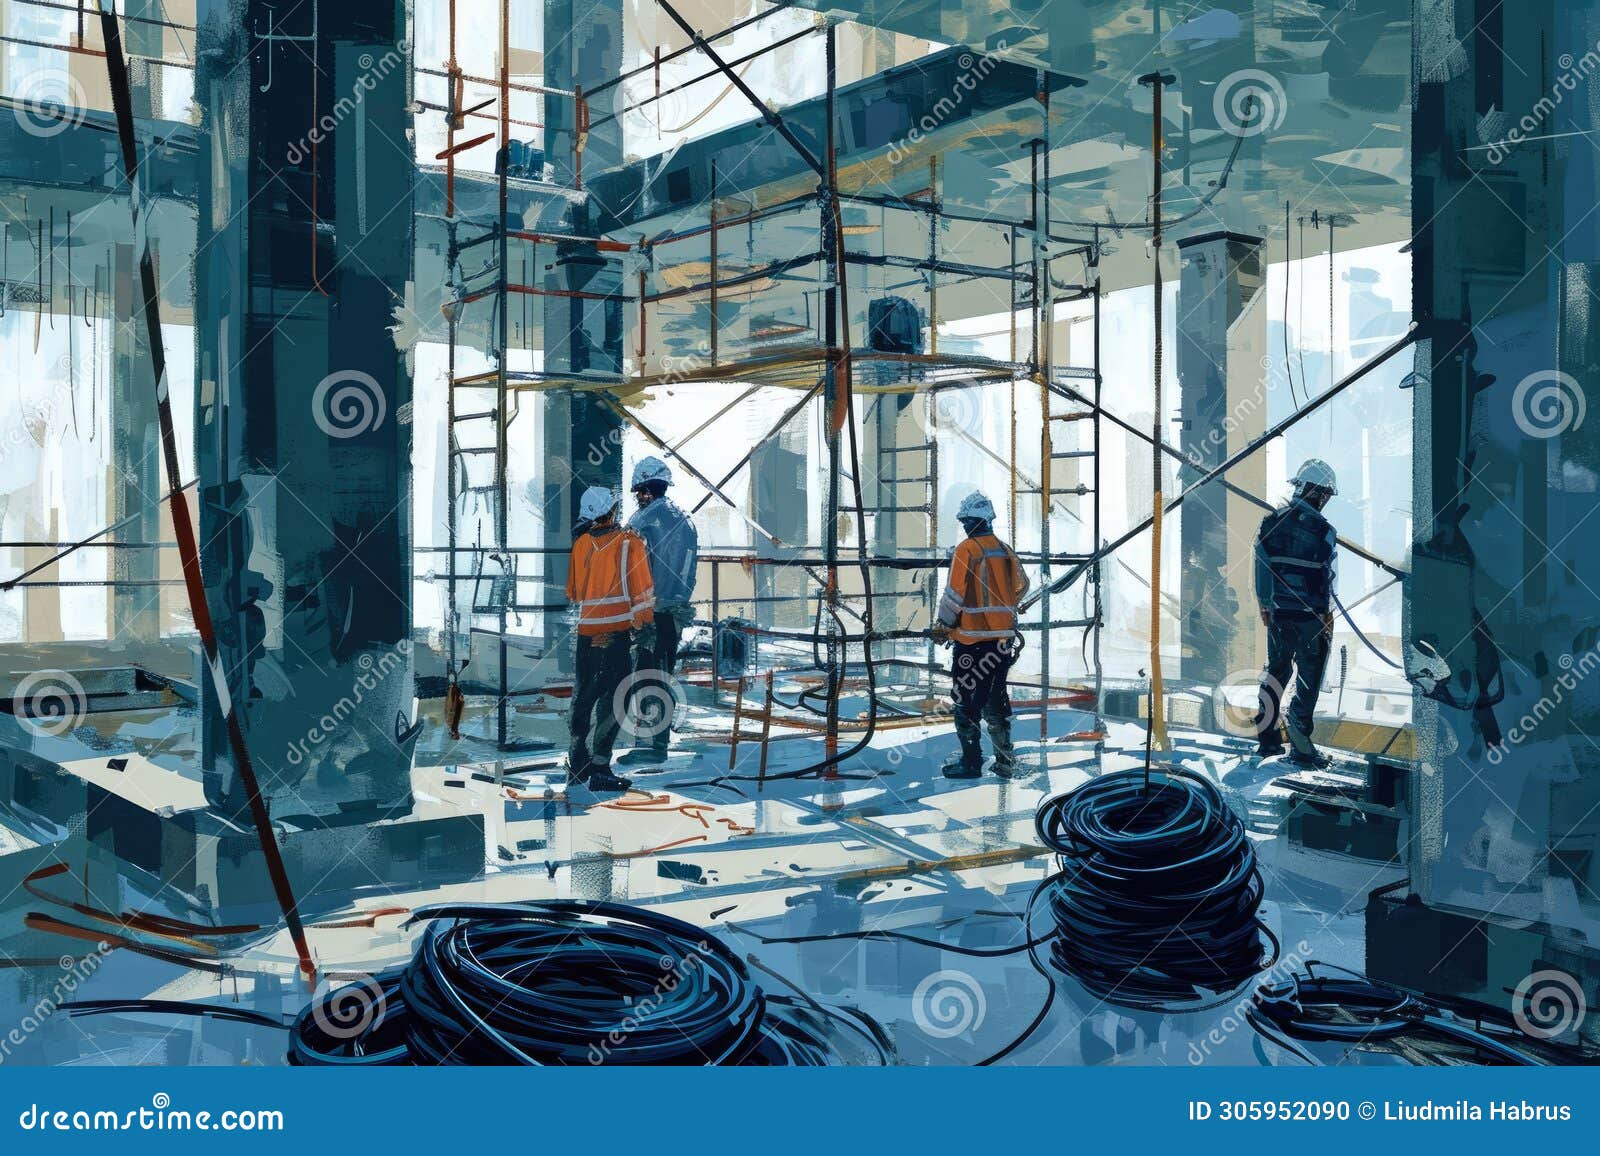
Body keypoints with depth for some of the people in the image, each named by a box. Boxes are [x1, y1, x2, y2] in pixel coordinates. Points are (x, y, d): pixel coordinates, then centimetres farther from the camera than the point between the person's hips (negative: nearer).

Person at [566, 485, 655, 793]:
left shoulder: (580, 544, 7)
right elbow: (641, 590, -11)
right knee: (612, 700, -2)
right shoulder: (629, 543, -8)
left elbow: (572, 592, 16)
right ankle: (599, 768, -4)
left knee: (583, 696, 15)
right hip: (616, 634, -5)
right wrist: (646, 628, -5)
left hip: (586, 633, 5)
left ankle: (577, 764, 24)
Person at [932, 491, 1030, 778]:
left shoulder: (966, 550, -11)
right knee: (996, 700, 14)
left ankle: (971, 762, 3)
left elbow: (955, 593, -13)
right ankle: (1005, 762, 17)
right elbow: (1021, 587, 18)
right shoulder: (1004, 550, 7)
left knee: (966, 701, 2)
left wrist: (943, 626, -1)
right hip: (1003, 638, 6)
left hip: (971, 636, -6)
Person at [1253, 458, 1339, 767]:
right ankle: (1301, 744, -2)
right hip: (1311, 615, -5)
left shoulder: (1271, 522, 2)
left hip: (1278, 614, 5)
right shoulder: (1322, 530, -13)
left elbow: (1261, 567, 6)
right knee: (1310, 677, 3)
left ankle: (1266, 736, 19)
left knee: (1276, 670, 17)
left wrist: (1265, 607, 15)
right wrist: (1326, 616, -2)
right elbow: (1327, 578, -12)